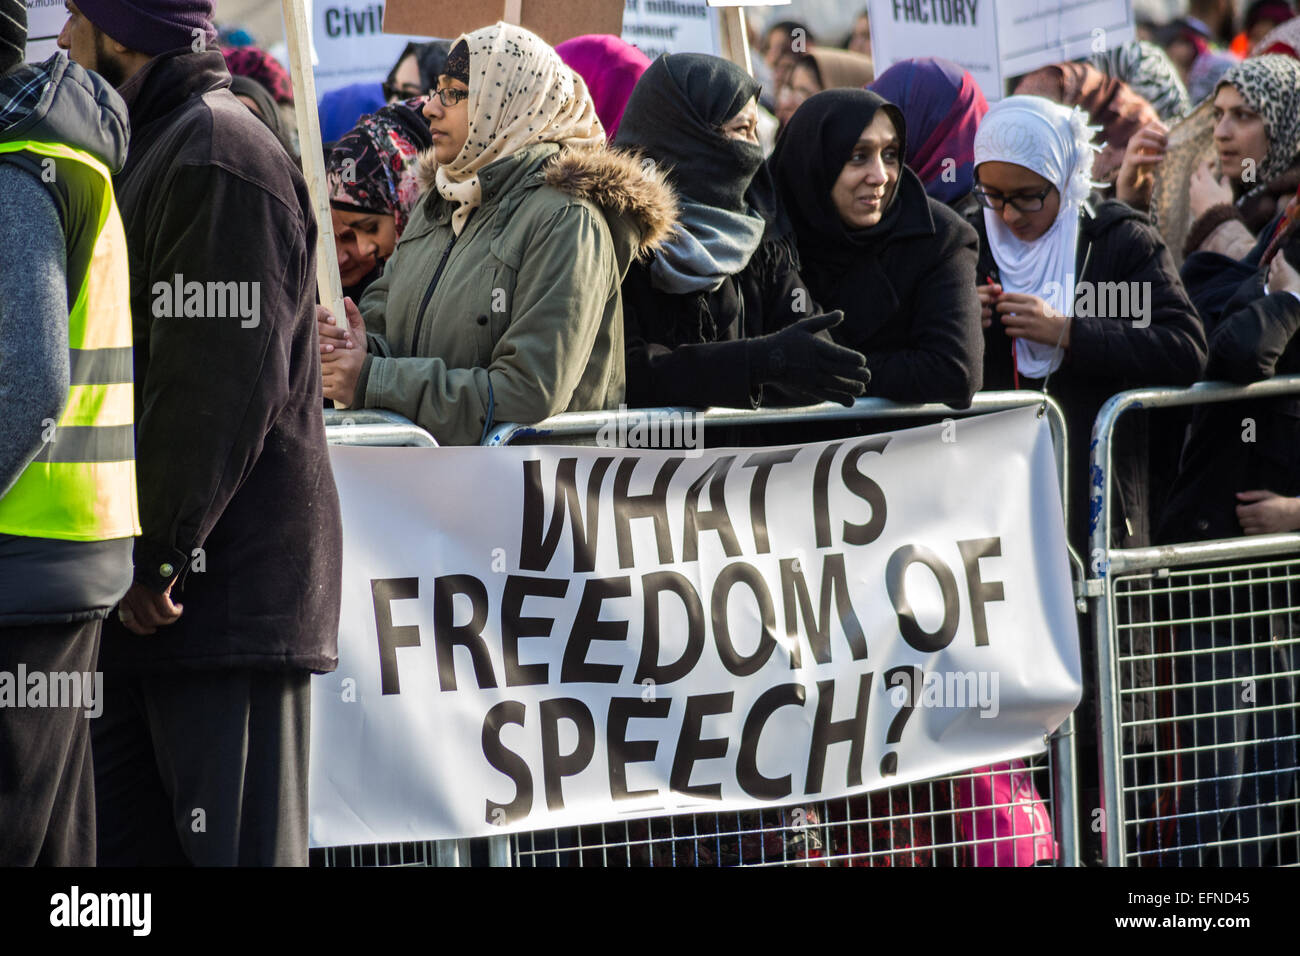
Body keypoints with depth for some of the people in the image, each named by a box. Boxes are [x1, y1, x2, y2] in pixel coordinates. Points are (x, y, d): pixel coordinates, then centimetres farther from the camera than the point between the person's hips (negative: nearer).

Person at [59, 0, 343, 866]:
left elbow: (218, 384, -20)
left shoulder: (216, 157, -12)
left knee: (234, 846, -8)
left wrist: (156, 560, -20)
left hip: (226, 589, -10)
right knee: (123, 838, 10)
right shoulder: (153, 151, 21)